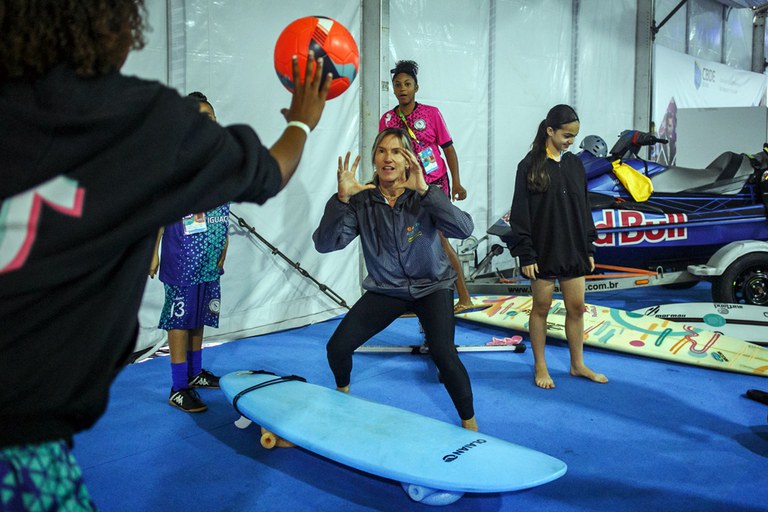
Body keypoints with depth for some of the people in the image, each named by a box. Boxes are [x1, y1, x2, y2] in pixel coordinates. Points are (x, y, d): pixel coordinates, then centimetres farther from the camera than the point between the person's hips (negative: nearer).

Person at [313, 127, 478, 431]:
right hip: (385, 289, 2)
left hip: (431, 286, -2)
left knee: (442, 353, -23)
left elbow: (464, 229, -29)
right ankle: (342, 392, 31)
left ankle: (469, 421, 2)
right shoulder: (361, 201, -10)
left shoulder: (424, 197, -13)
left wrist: (424, 190, -36)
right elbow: (325, 244, -19)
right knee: (337, 347, -5)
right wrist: (341, 199, -32)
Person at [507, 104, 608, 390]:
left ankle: (578, 365, 23)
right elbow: (520, 214, -8)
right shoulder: (530, 165, -6)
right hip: (543, 251, -4)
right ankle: (540, 367, 19)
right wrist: (525, 254, -12)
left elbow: (583, 208, 13)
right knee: (541, 308, 6)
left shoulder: (575, 164, 8)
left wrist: (589, 248, 11)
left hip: (573, 251, 5)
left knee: (577, 307, 9)